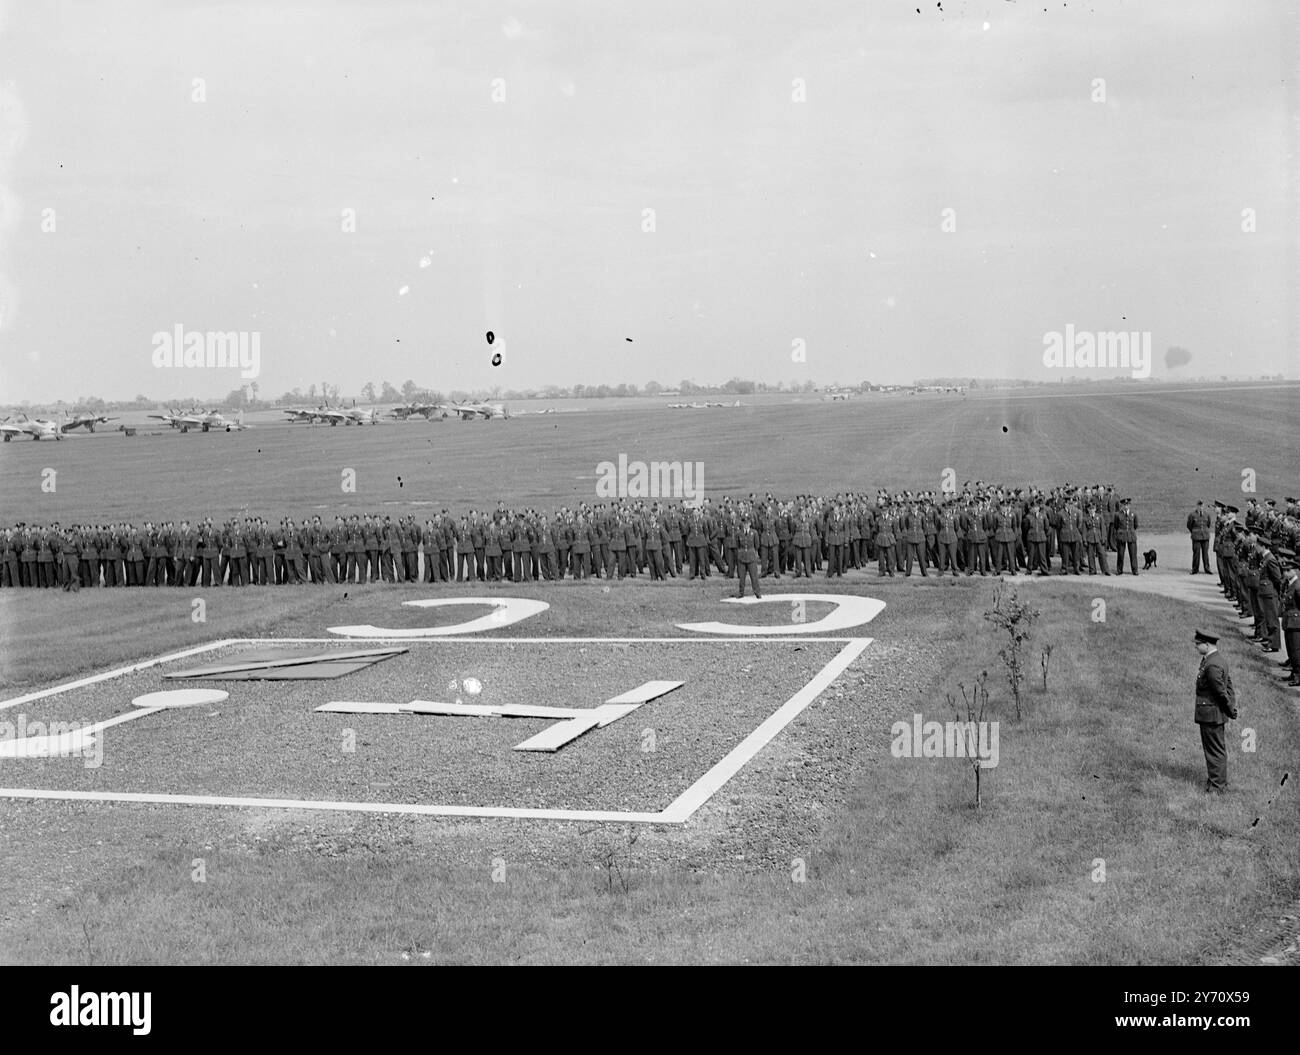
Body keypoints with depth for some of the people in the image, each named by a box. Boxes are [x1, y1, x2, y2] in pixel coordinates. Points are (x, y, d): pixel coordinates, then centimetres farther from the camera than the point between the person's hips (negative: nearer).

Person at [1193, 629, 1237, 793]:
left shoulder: (1212, 666, -25)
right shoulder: (1216, 658, 8)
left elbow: (1221, 691, -21)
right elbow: (1228, 682, 14)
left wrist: (1231, 711, -8)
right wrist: (1232, 706, 14)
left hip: (1210, 713, -10)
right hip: (1215, 713, 10)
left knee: (1215, 749, -1)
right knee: (1217, 748, 20)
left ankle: (1217, 786, 7)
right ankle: (1219, 781, 31)